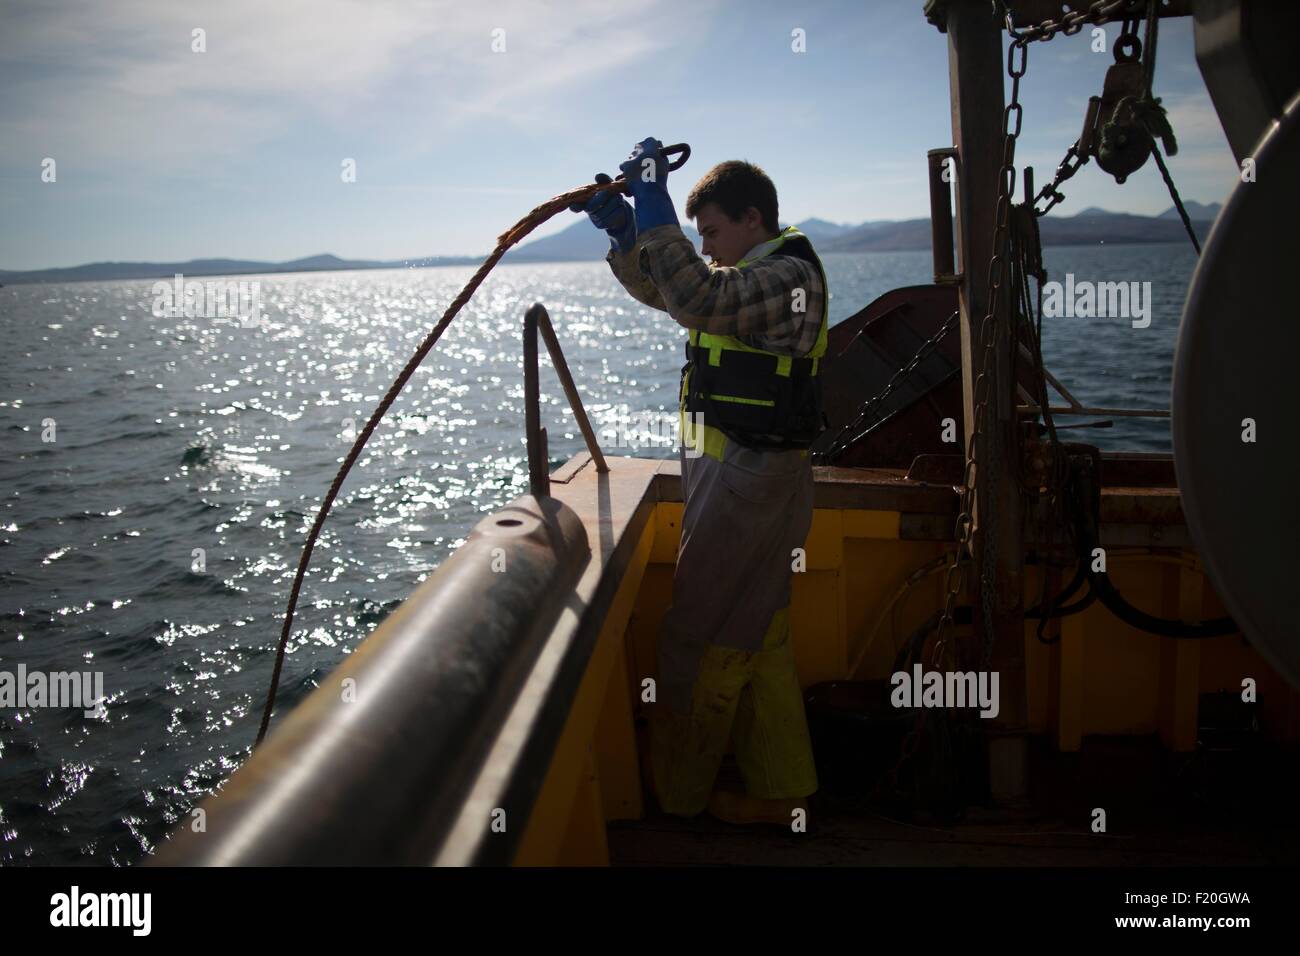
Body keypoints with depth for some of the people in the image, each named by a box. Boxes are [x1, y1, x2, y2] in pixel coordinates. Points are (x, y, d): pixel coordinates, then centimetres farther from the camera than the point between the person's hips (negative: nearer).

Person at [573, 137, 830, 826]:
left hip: (752, 479, -10)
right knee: (755, 640, 14)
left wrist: (654, 205, -25)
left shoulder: (790, 277, -15)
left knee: (700, 638, -1)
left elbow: (697, 299, -30)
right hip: (726, 472, 10)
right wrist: (622, 227, 7)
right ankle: (779, 793, 24)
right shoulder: (748, 273, 16)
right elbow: (658, 287, 24)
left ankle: (673, 794, 13)